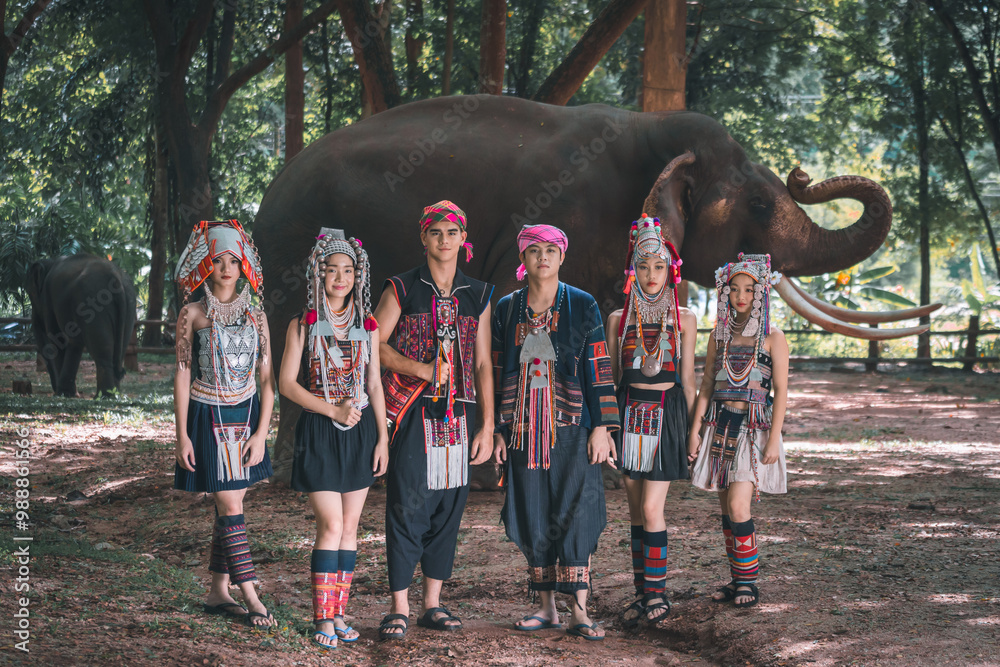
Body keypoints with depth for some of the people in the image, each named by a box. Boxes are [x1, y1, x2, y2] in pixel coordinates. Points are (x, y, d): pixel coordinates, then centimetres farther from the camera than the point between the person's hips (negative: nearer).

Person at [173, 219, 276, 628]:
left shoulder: (255, 316, 4)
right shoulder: (192, 315, -4)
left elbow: (267, 379, 3)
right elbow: (182, 375, -3)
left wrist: (260, 433, -4)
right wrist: (182, 436, -6)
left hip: (245, 416, 3)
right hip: (207, 418, -3)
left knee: (230, 506, 7)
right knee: (231, 508, -6)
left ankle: (218, 592, 16)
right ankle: (251, 597, -4)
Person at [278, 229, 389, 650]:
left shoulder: (367, 326, 8)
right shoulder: (303, 325, -1)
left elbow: (374, 385, 10)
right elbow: (287, 384, -4)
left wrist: (383, 437, 4)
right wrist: (332, 409, -13)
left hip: (360, 431, 4)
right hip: (319, 431, -3)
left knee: (350, 526, 5)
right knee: (331, 525, -10)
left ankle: (339, 613, 12)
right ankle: (323, 618, -4)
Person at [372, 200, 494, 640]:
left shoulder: (478, 295, 11)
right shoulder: (402, 289, 2)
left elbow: (483, 364, 11)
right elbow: (376, 345, 0)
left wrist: (487, 426, 6)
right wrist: (423, 369, -12)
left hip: (459, 414, 3)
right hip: (411, 413, -3)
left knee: (449, 506, 5)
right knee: (407, 506, -7)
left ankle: (433, 603, 14)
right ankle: (399, 607, -1)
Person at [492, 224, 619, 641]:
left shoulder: (582, 306, 1)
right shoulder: (507, 309, 9)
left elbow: (597, 369, 0)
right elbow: (498, 371, 11)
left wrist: (601, 427, -6)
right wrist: (498, 429, 7)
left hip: (571, 426, -3)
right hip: (524, 429, 3)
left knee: (574, 514, -6)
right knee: (533, 517, 4)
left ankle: (579, 610, -3)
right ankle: (547, 607, 14)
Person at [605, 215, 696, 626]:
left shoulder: (683, 320, 3)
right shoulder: (619, 319, 7)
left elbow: (687, 381, 6)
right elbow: (611, 377, 12)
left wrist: (694, 430, 4)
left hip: (666, 413, -2)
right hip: (629, 413, 3)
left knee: (651, 508, -10)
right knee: (636, 510, 5)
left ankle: (657, 592, -2)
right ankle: (643, 593, 11)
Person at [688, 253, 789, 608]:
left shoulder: (772, 337, -2)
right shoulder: (720, 335, 10)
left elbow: (781, 392, -4)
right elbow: (706, 386, 12)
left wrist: (774, 439, -10)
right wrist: (695, 430, 5)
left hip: (754, 428, -5)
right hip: (719, 426, 5)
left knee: (738, 506, -14)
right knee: (726, 509, 6)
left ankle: (748, 581, -3)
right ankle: (736, 580, 13)